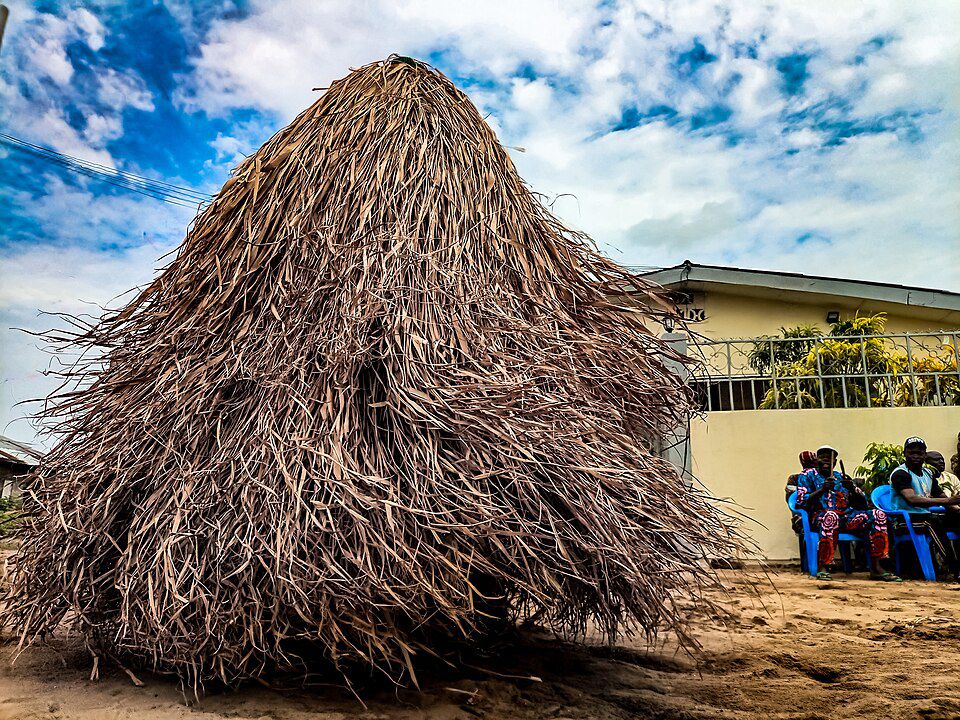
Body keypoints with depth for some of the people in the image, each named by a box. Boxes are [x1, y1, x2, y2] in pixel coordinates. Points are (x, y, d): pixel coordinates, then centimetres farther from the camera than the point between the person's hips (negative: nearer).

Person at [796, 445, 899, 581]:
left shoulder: (841, 478, 26)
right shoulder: (808, 476, 15)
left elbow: (864, 504, 18)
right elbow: (802, 502, -1)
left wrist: (852, 489, -2)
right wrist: (822, 490, -14)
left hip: (846, 516, 5)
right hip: (820, 516, -5)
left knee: (878, 514, -19)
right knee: (831, 516, -40)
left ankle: (875, 568, -19)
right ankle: (822, 568, -34)